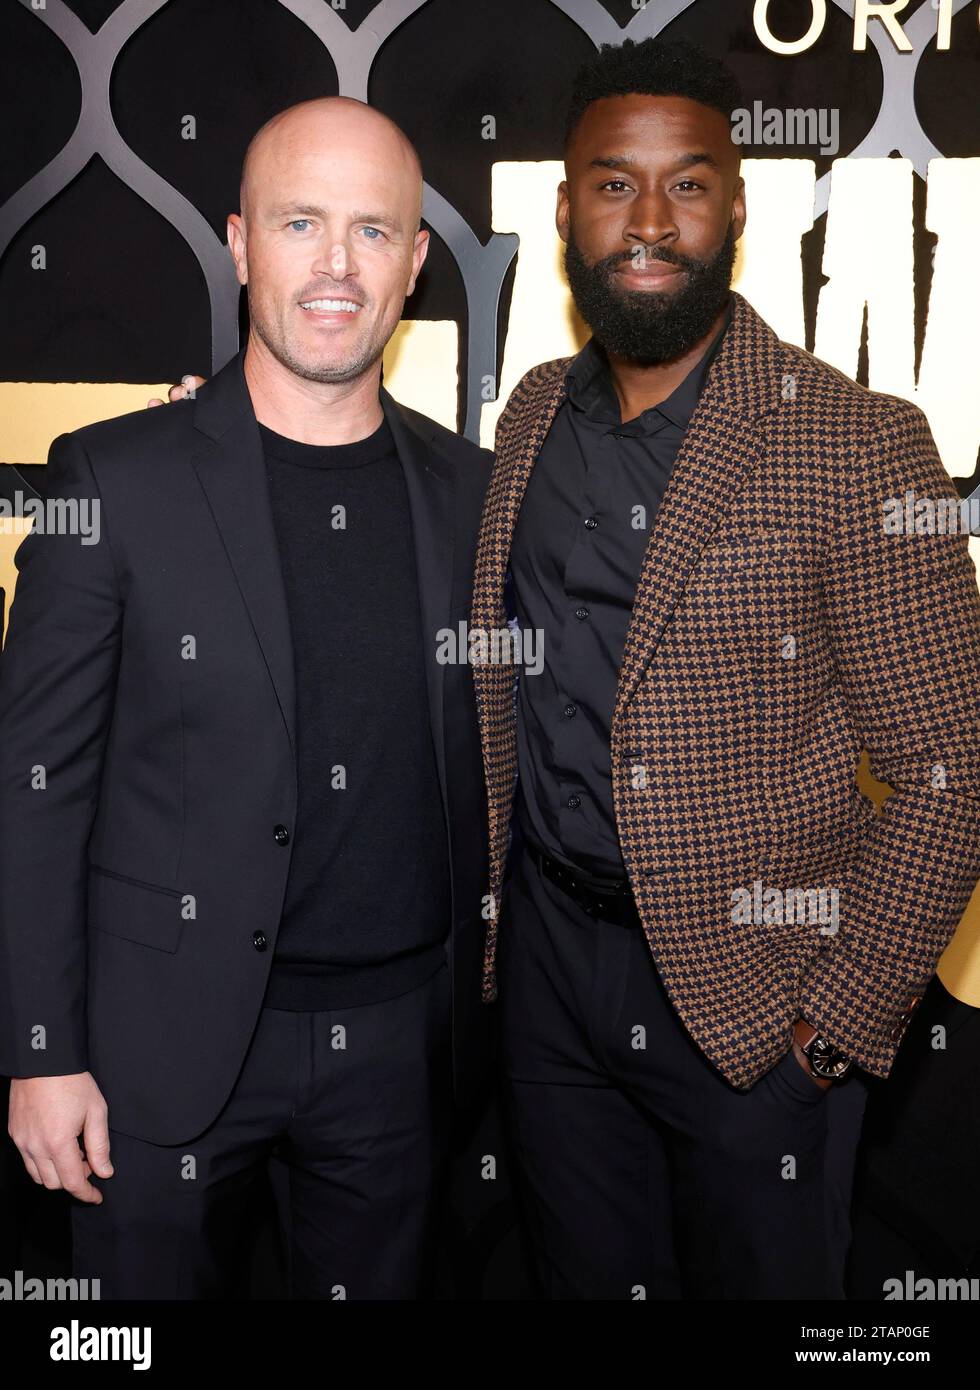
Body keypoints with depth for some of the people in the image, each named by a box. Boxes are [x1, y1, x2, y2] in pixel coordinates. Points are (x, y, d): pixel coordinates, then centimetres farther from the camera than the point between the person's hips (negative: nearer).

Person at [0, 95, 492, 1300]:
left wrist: (484, 1003, 7)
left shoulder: (469, 492, 2)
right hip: (170, 1034, -2)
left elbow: (479, 769, 9)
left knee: (382, 1286, 19)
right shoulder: (115, 479, -7)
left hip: (400, 1035, 3)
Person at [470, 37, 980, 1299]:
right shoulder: (533, 414, 4)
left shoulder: (857, 445, -14)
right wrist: (496, 906, 8)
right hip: (546, 958, 5)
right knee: (586, 1278, 21)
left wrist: (845, 1013, -13)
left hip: (751, 996, -4)